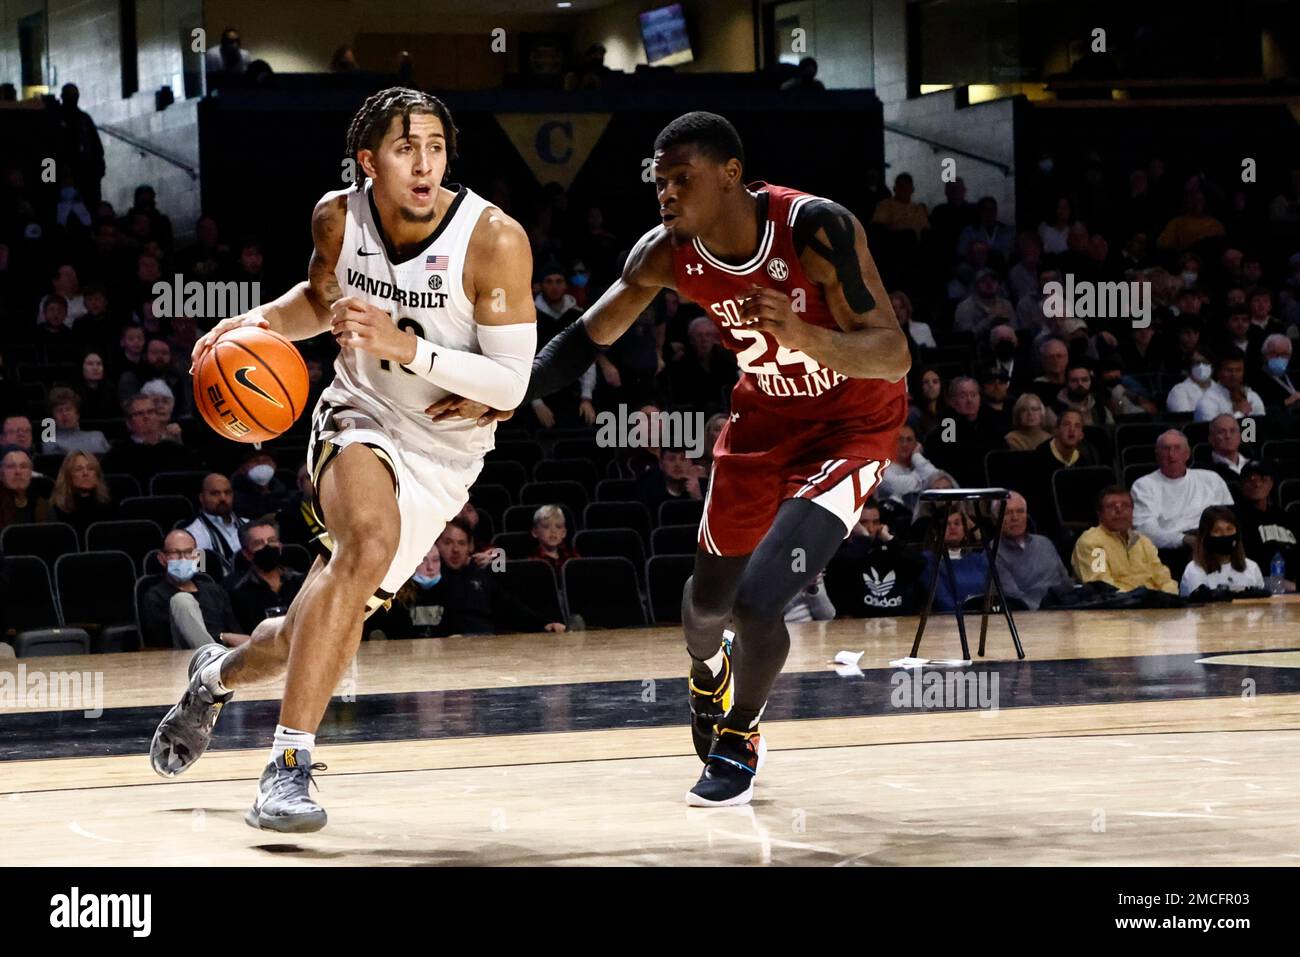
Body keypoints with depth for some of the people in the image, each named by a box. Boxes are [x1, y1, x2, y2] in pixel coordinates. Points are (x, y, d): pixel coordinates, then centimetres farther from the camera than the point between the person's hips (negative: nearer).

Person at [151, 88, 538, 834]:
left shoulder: (494, 240, -21)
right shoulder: (338, 216, -8)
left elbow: (510, 384, -21)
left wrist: (405, 347, -31)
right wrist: (262, 321, -6)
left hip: (443, 453, 0)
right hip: (359, 417, 0)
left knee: (319, 632, 3)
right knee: (371, 539, -34)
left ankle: (221, 674, 40)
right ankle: (290, 765, -30)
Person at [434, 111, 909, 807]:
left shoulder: (818, 230, -32)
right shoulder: (668, 254, -16)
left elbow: (894, 356, -32)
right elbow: (589, 336, -1)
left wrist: (806, 337, -49)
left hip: (852, 426, -5)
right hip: (765, 417, 5)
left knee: (756, 603, -20)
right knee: (710, 594, 16)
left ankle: (740, 738, 9)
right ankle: (706, 670, 54)